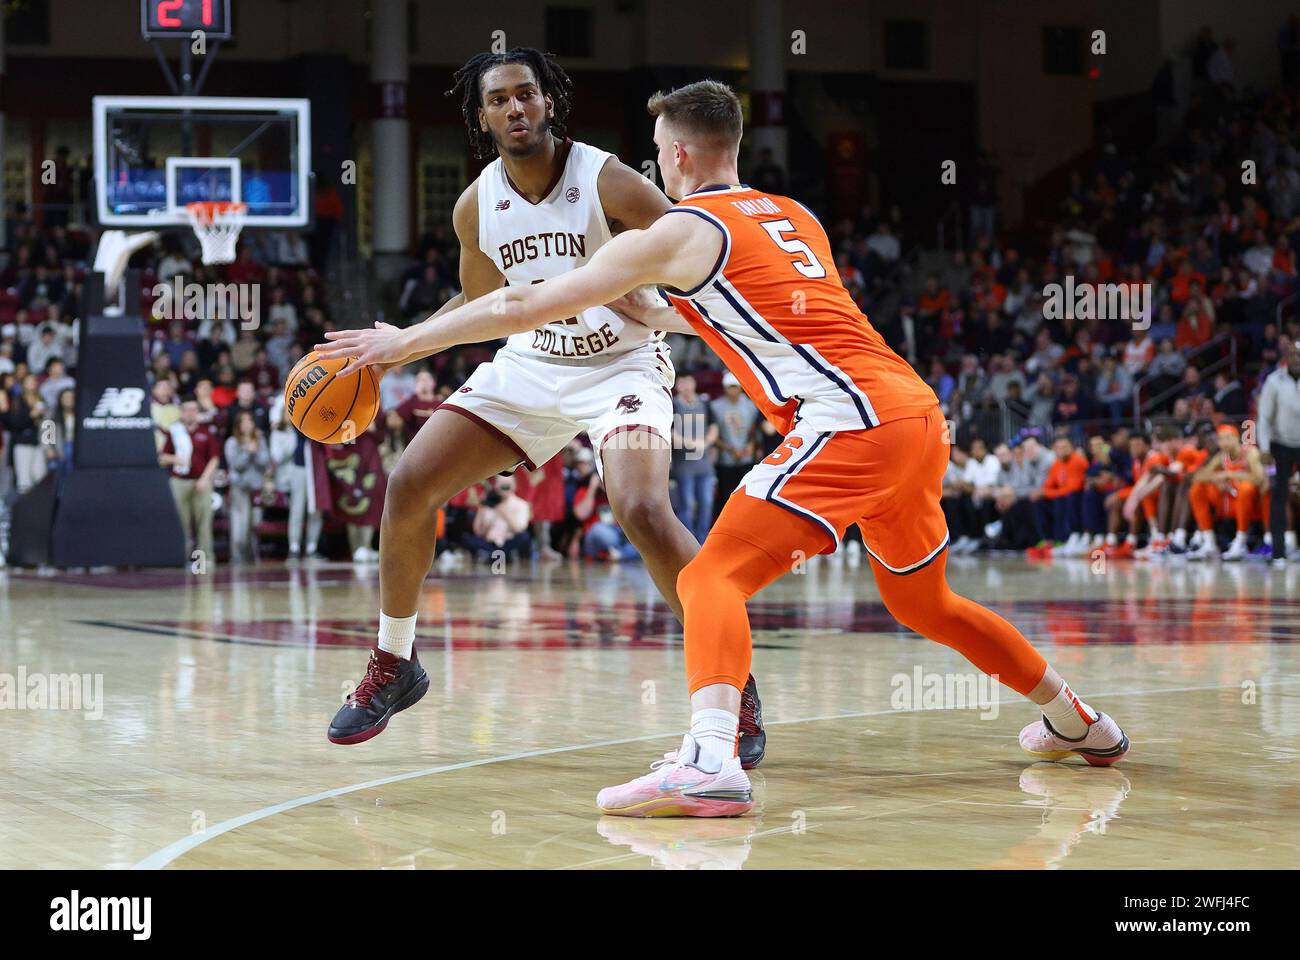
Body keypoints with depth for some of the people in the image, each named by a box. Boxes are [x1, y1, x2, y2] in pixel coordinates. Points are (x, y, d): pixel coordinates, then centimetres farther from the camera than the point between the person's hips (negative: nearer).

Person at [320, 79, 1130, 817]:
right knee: (921, 600, 28)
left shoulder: (681, 233, 1)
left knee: (714, 578, -12)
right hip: (919, 411, 8)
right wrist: (659, 318, 49)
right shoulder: (795, 218, 22)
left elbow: (528, 306, 3)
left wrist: (403, 342, 10)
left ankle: (710, 762, -35)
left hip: (853, 422, -8)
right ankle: (1078, 724, 42)